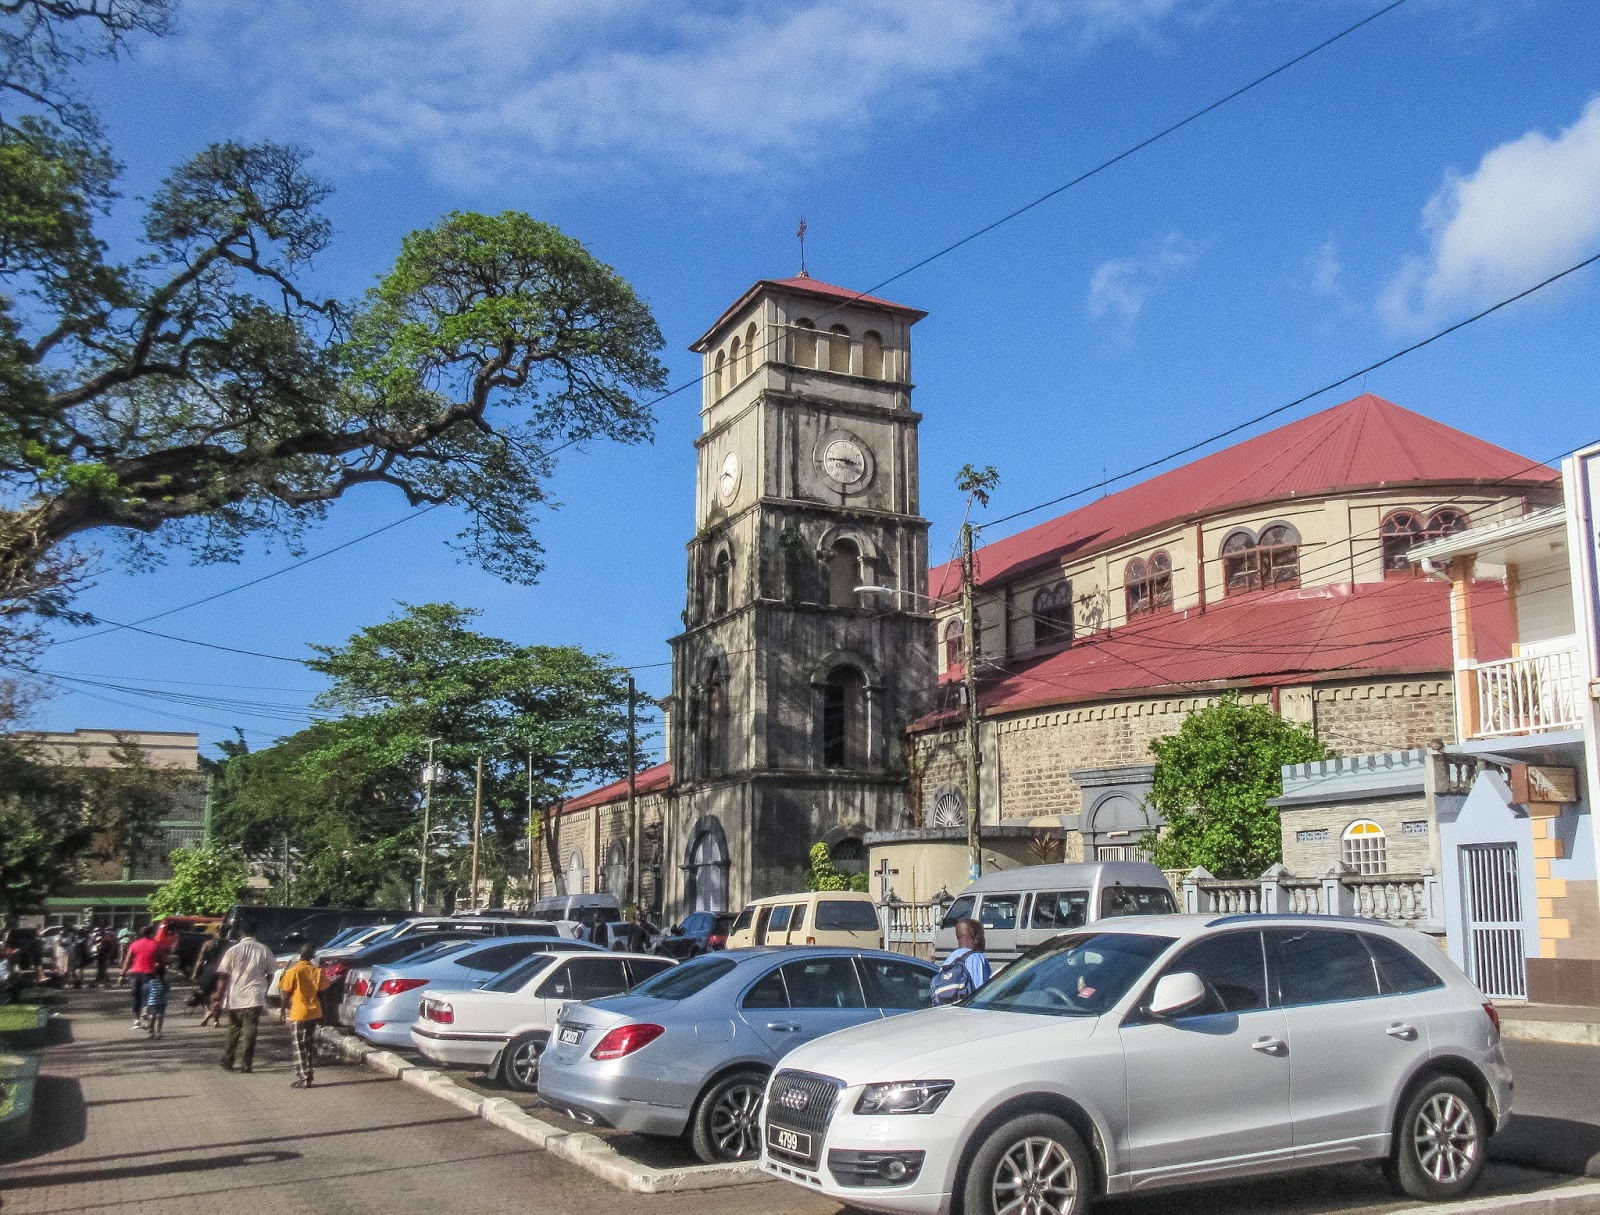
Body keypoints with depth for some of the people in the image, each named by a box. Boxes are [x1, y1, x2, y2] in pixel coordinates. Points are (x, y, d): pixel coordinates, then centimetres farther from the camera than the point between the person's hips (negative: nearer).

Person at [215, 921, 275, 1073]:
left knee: (233, 1029, 15)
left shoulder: (233, 950, -3)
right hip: (254, 997, -1)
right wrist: (263, 989, 21)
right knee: (249, 1031, 2)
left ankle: (227, 1063, 19)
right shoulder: (264, 950, 0)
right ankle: (246, 1064, -2)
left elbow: (223, 976, -5)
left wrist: (220, 996, 0)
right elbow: (270, 974, 7)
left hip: (234, 997, 1)